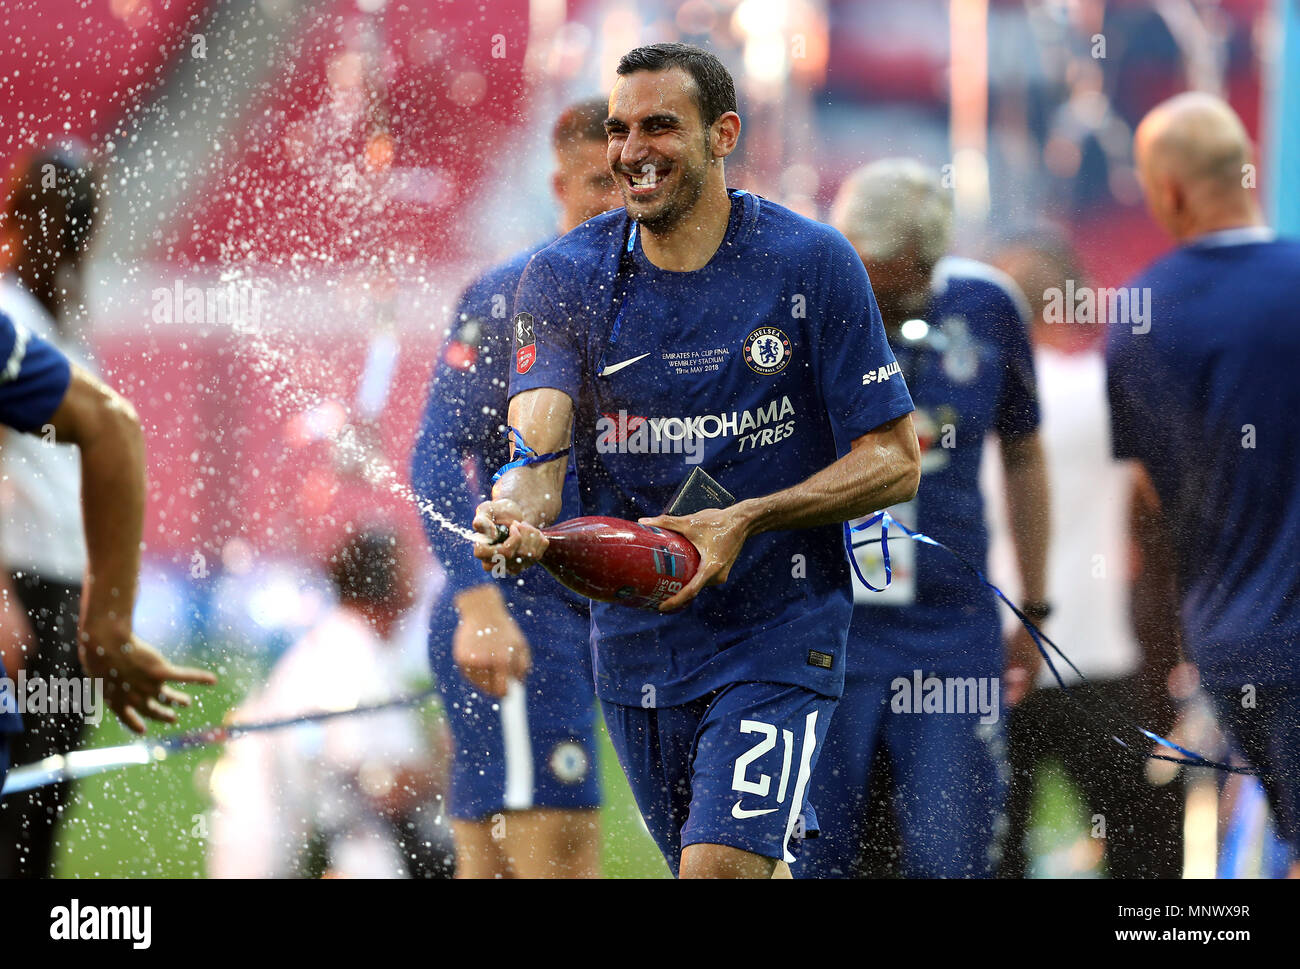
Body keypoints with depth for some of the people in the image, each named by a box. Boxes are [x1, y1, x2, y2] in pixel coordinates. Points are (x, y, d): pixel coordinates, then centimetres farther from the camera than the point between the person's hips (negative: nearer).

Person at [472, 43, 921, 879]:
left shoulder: (811, 265, -8)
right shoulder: (565, 277, -1)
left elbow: (894, 461, -7)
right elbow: (537, 441, -13)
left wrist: (745, 521, -22)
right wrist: (517, 512, -38)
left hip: (779, 631, -4)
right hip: (637, 644, 4)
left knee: (720, 865, -20)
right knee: (752, 868, 16)